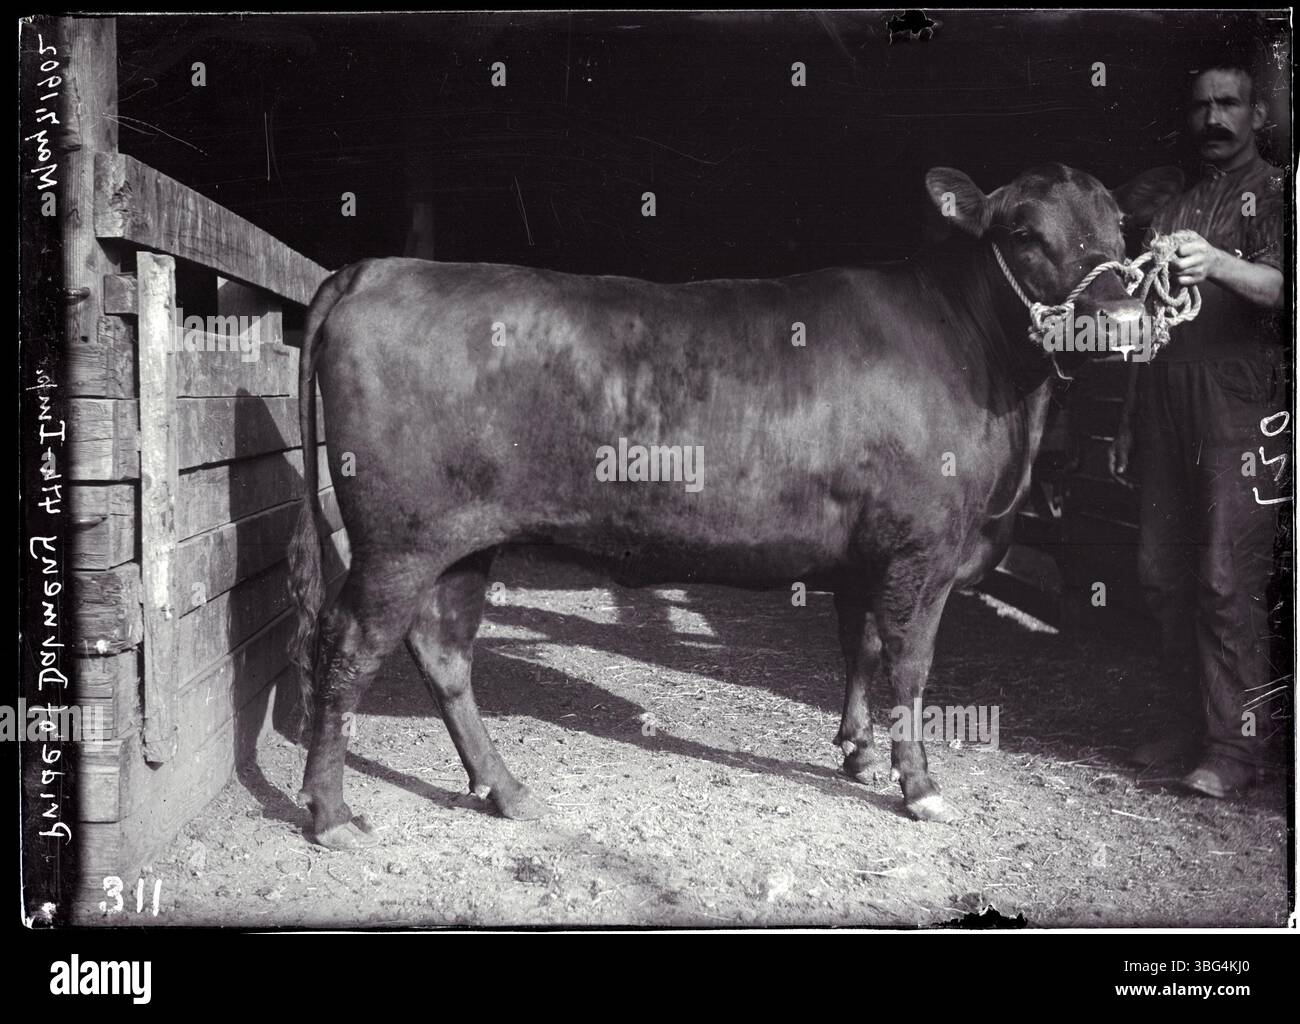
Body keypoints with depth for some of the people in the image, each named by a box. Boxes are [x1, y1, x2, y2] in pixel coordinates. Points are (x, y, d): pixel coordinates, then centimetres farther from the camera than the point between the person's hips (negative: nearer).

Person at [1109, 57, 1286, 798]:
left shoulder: (1276, 192, 4)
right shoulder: (1177, 202, 21)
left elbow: (1281, 286, -13)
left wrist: (1218, 263, -33)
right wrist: (1130, 422, 17)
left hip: (1239, 403, -6)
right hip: (1167, 397, 6)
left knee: (1228, 578, -10)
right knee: (1163, 573, 6)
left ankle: (1236, 746, -4)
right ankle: (1191, 722, 17)